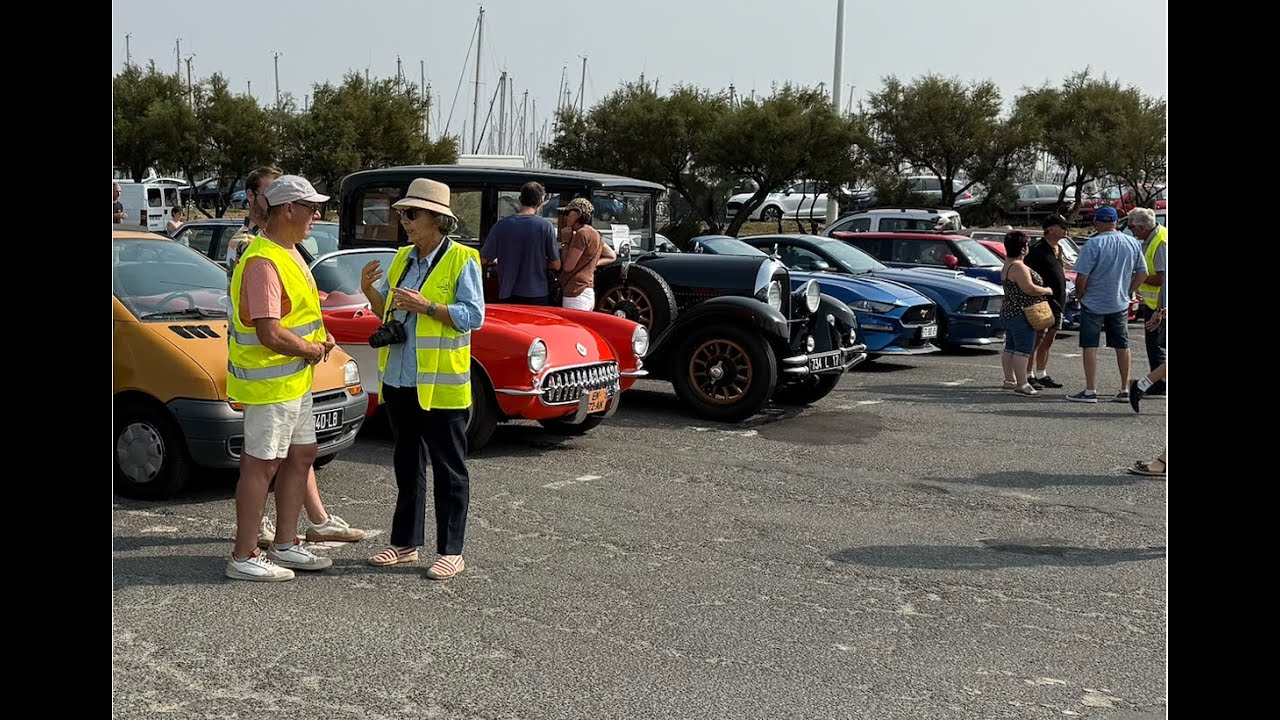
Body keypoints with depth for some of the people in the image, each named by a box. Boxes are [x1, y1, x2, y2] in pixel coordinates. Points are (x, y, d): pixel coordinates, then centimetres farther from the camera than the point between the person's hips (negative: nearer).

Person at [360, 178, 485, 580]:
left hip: (440, 384, -7)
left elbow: (473, 316, -15)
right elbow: (386, 312, 16)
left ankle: (451, 552, 10)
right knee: (406, 465, 16)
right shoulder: (403, 258, 12)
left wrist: (425, 307, -22)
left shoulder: (462, 260, -8)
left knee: (449, 470, 3)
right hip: (398, 380, 7)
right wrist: (369, 290, -3)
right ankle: (405, 543, 28)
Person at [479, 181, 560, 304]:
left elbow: (484, 259, 2)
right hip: (536, 296, -2)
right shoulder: (545, 226, -9)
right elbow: (556, 265, -3)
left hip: (507, 296, 2)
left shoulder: (501, 225, -4)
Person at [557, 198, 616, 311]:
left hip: (576, 294, -10)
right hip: (588, 292, 10)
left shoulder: (582, 233, -12)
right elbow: (611, 256, 24)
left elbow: (567, 266, -15)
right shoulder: (594, 233, 17)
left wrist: (566, 242, -3)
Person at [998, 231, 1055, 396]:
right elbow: (1029, 288, -23)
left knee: (1010, 348, 13)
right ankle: (1022, 384, -13)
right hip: (1021, 314, -11)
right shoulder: (1018, 267, -18)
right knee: (1023, 350, -11)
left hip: (1009, 313, 11)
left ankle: (1009, 380, 19)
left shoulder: (1008, 265, 14)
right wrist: (1046, 291, -9)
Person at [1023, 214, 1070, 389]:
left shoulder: (1057, 250, 16)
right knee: (1037, 339, -5)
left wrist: (1062, 300, 19)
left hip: (1056, 302, 8)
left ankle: (1042, 375, 19)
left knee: (1047, 341, 12)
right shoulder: (1037, 250, -11)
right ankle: (1029, 375, 1)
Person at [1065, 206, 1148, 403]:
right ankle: (1125, 390, 17)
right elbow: (1142, 273, 8)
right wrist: (1128, 292, 16)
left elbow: (1082, 277, -18)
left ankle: (1090, 391, -3)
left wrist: (1079, 295, -1)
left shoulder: (1093, 244, -16)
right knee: (1122, 346, 13)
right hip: (1120, 304, 5)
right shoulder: (1132, 243, 2)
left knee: (1090, 346, 0)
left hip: (1094, 303, -5)